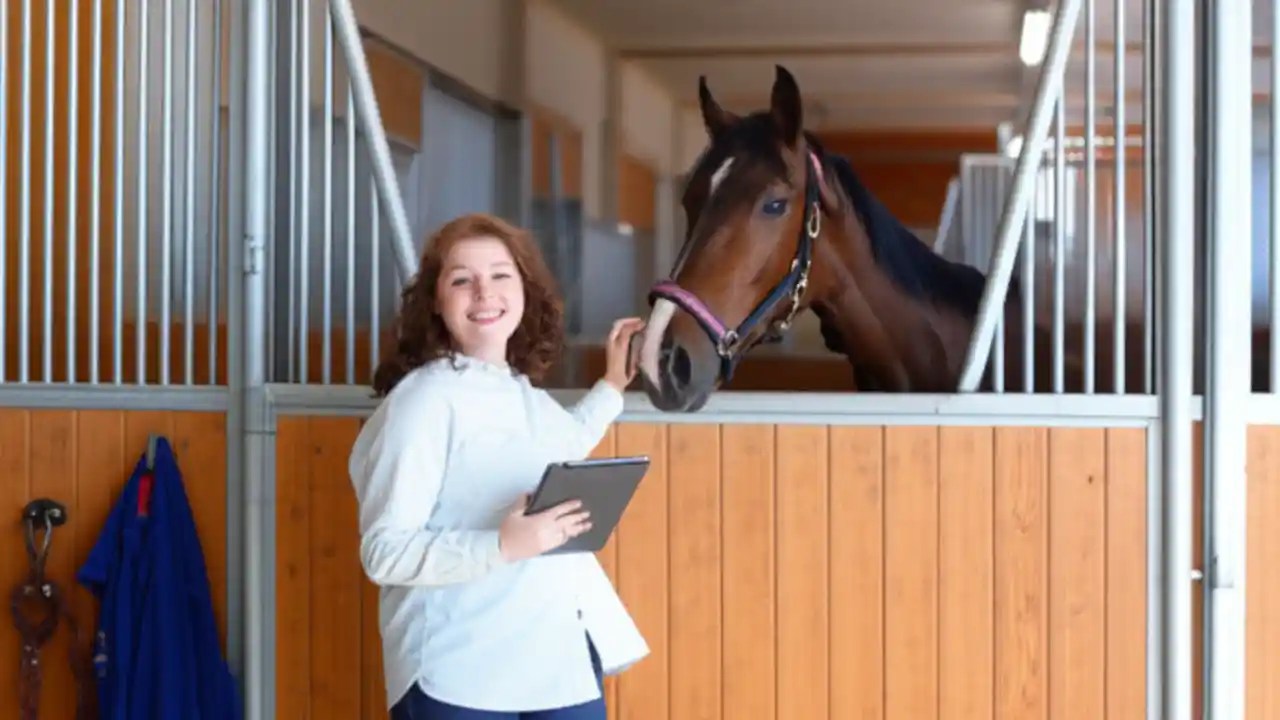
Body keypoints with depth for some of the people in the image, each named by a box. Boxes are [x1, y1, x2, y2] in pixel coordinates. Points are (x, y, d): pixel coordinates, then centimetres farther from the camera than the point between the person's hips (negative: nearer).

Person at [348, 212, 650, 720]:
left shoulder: (528, 395, 11)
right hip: (460, 676, -8)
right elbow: (384, 552, -21)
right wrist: (501, 546, -30)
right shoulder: (423, 400, -15)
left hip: (567, 662, 8)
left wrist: (613, 386, 33)